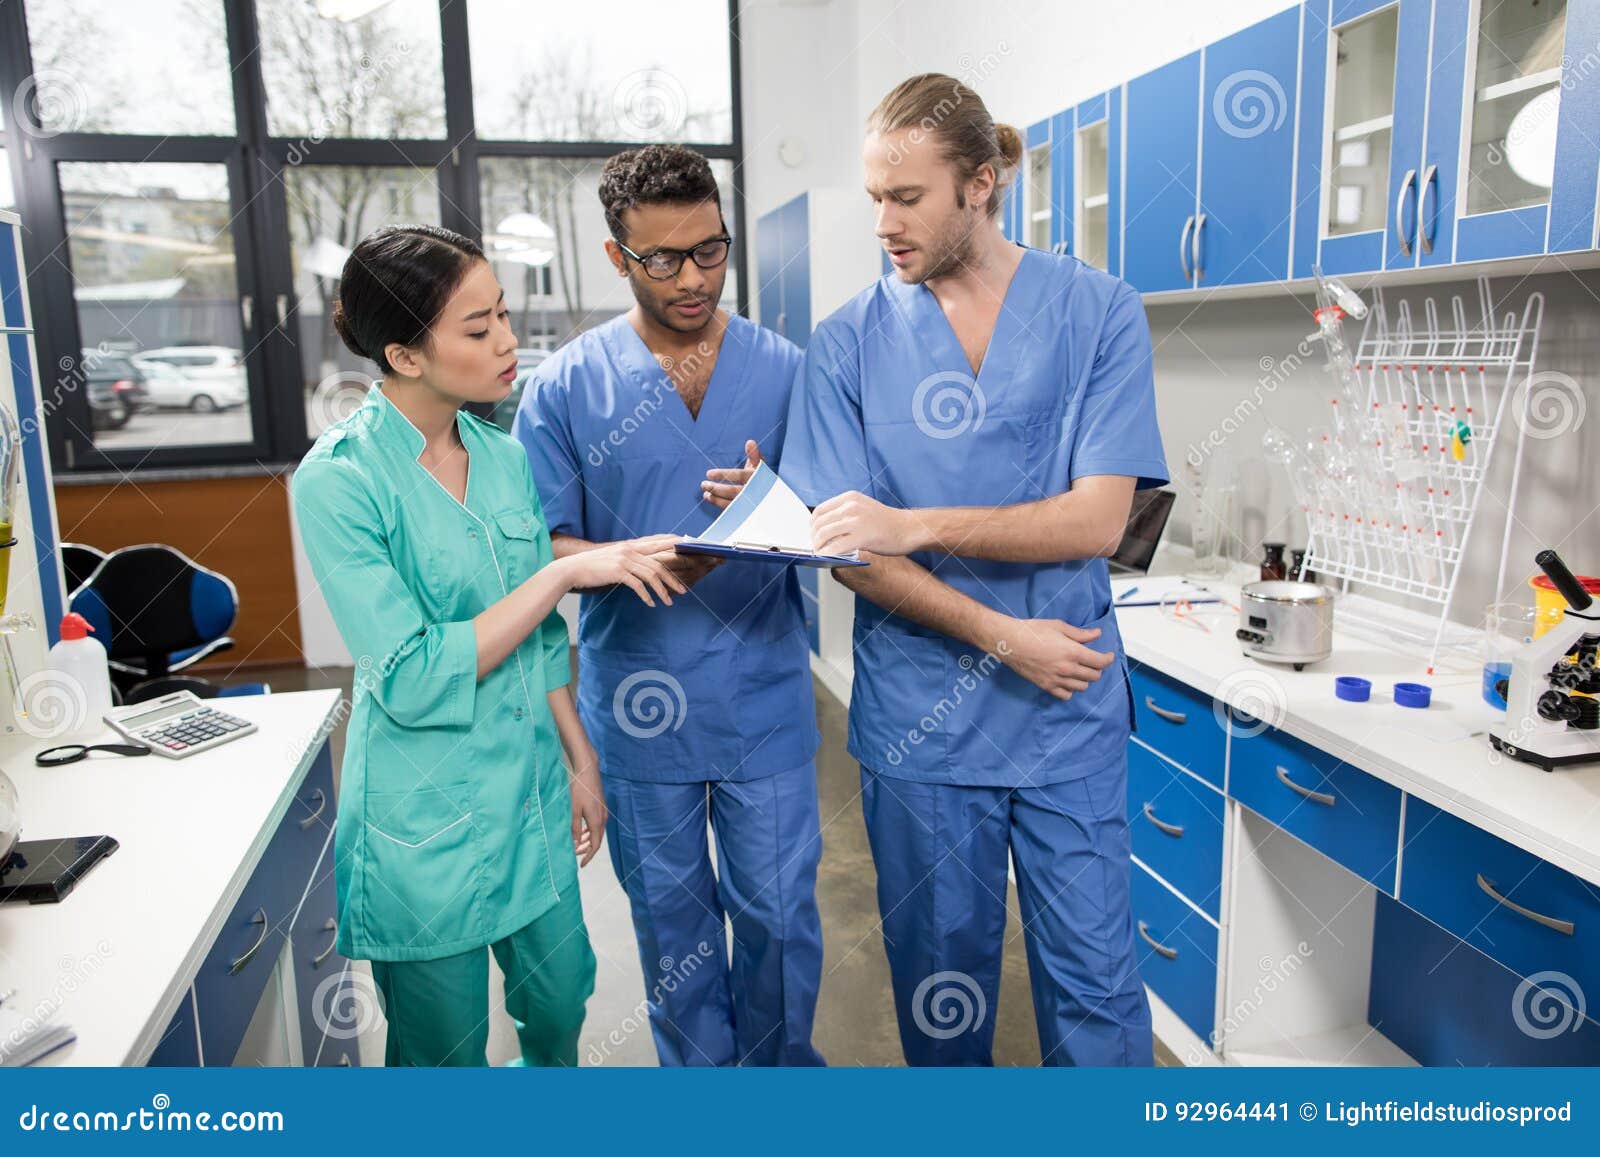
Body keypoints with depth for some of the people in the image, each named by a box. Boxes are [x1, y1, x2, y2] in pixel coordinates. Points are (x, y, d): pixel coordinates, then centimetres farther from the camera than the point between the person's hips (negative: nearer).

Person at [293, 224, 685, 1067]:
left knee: (559, 1006, 21)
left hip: (531, 795, 6)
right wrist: (565, 571, -24)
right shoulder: (338, 481, -18)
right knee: (445, 1050, 14)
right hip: (426, 817, -5)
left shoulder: (505, 457, 1)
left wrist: (580, 758, 13)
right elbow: (411, 679, -23)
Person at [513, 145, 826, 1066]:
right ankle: (701, 1071, 41)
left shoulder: (786, 369, 0)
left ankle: (780, 1068, 38)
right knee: (672, 915, 17)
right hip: (638, 703, 0)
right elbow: (543, 542, -5)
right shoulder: (565, 385, -4)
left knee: (780, 911, 11)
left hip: (766, 697, 1)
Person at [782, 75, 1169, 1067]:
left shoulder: (1098, 313, -2)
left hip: (1071, 709, 0)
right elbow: (850, 550, -5)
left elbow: (1098, 519, -12)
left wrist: (913, 524, -22)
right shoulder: (849, 344, 0)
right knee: (941, 974, 16)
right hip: (919, 714, 1)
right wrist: (1001, 636, -14)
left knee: (1094, 976, 8)